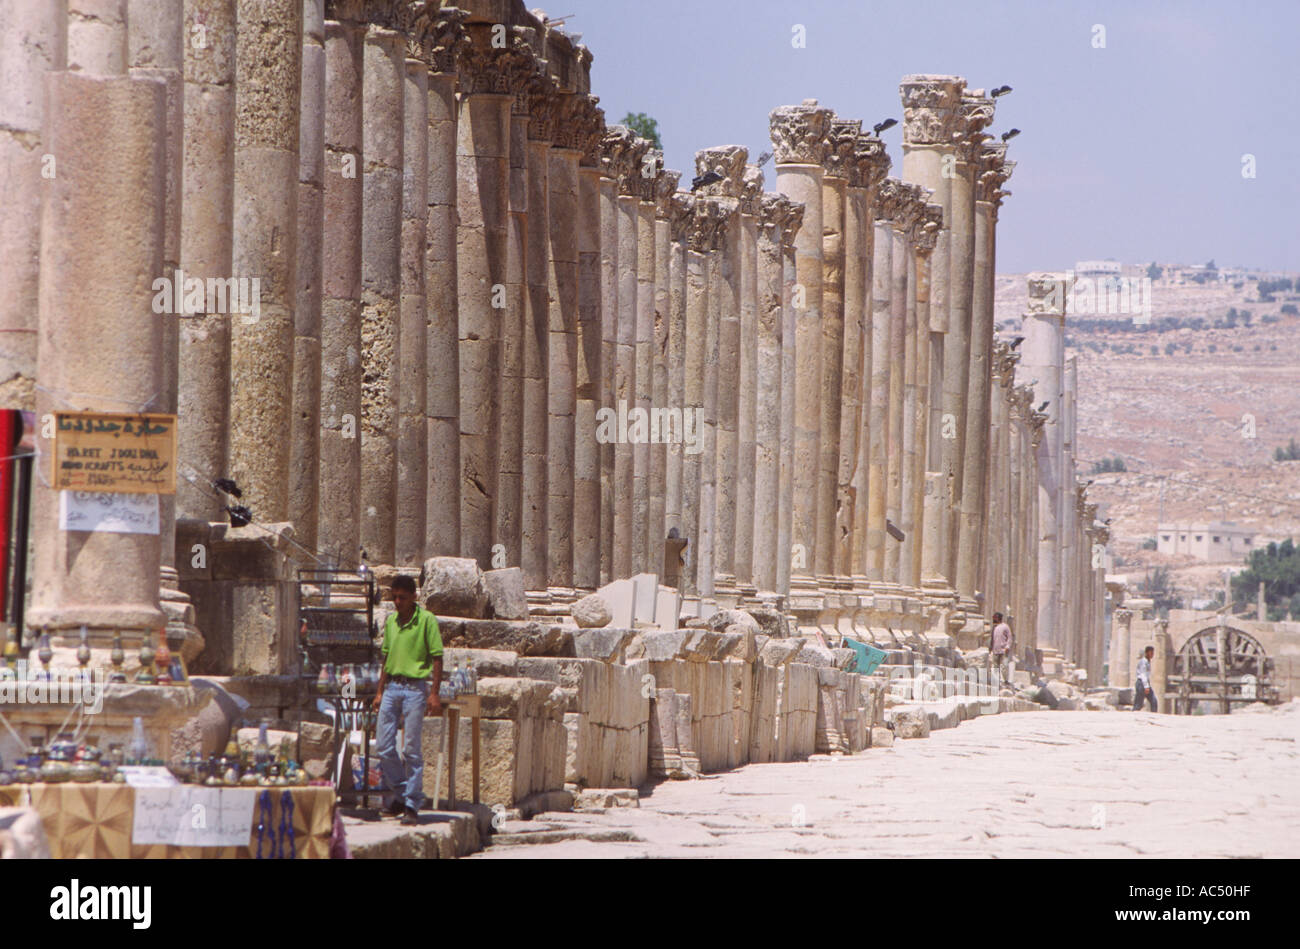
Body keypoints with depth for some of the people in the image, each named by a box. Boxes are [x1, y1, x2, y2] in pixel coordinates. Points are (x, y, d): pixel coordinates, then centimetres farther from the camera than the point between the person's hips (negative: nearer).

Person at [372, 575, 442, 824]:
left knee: (411, 749, -4)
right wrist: (380, 691, 16)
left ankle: (412, 804, 1)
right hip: (392, 687, 6)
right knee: (385, 747, 3)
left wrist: (434, 694, -12)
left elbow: (437, 658, -6)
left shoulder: (426, 620, -6)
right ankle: (401, 793, 20)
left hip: (415, 687, -6)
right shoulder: (390, 621, 12)